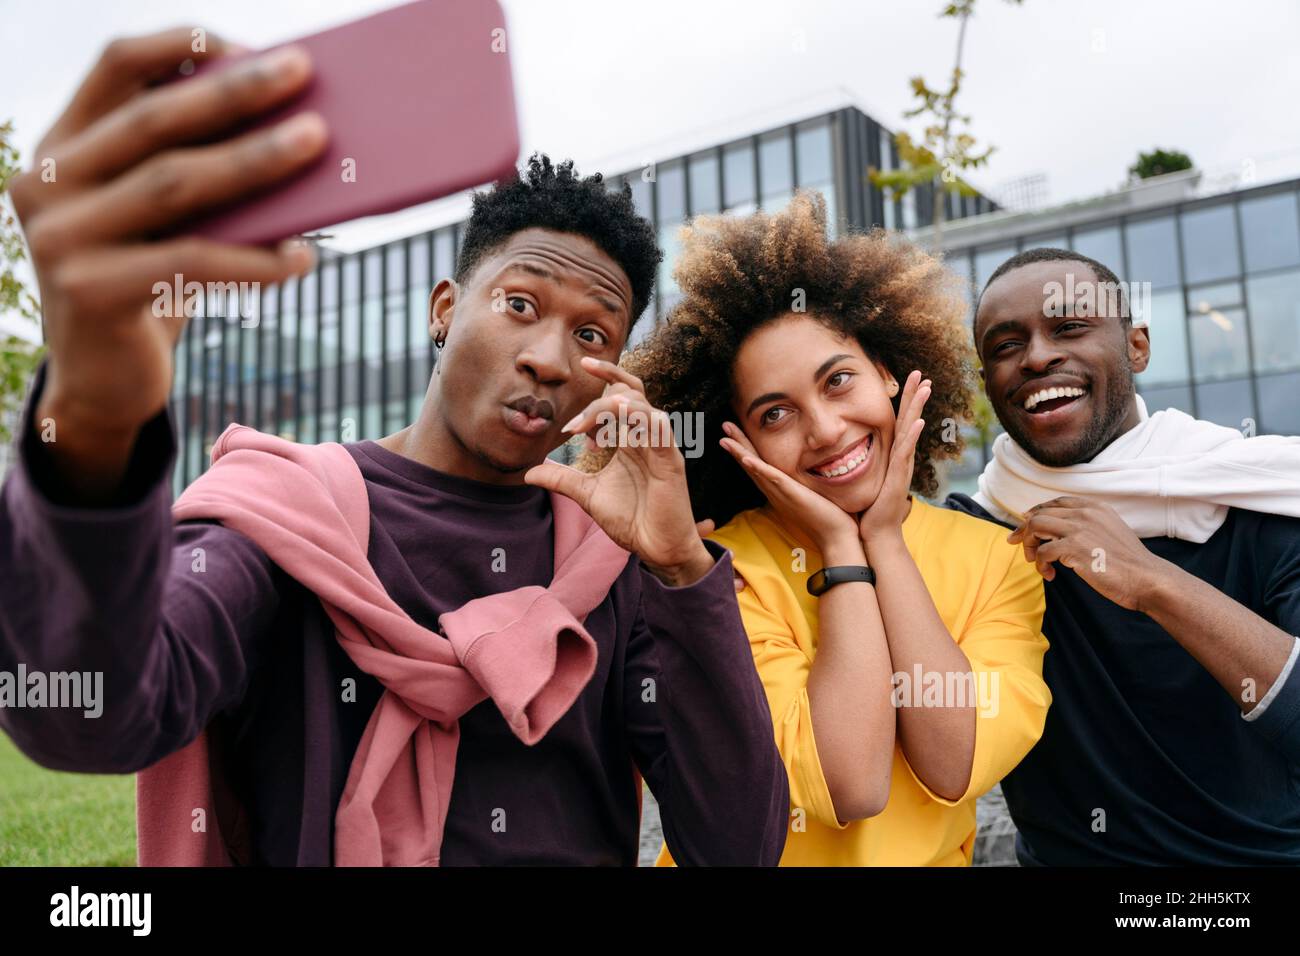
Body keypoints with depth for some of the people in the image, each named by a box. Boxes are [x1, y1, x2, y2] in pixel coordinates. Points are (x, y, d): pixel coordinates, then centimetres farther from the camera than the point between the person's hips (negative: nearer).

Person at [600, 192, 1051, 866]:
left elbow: (954, 769, -16)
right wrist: (842, 549, -17)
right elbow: (851, 785, -21)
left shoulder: (998, 562, -4)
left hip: (933, 854, 2)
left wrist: (885, 539, -15)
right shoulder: (725, 573, -13)